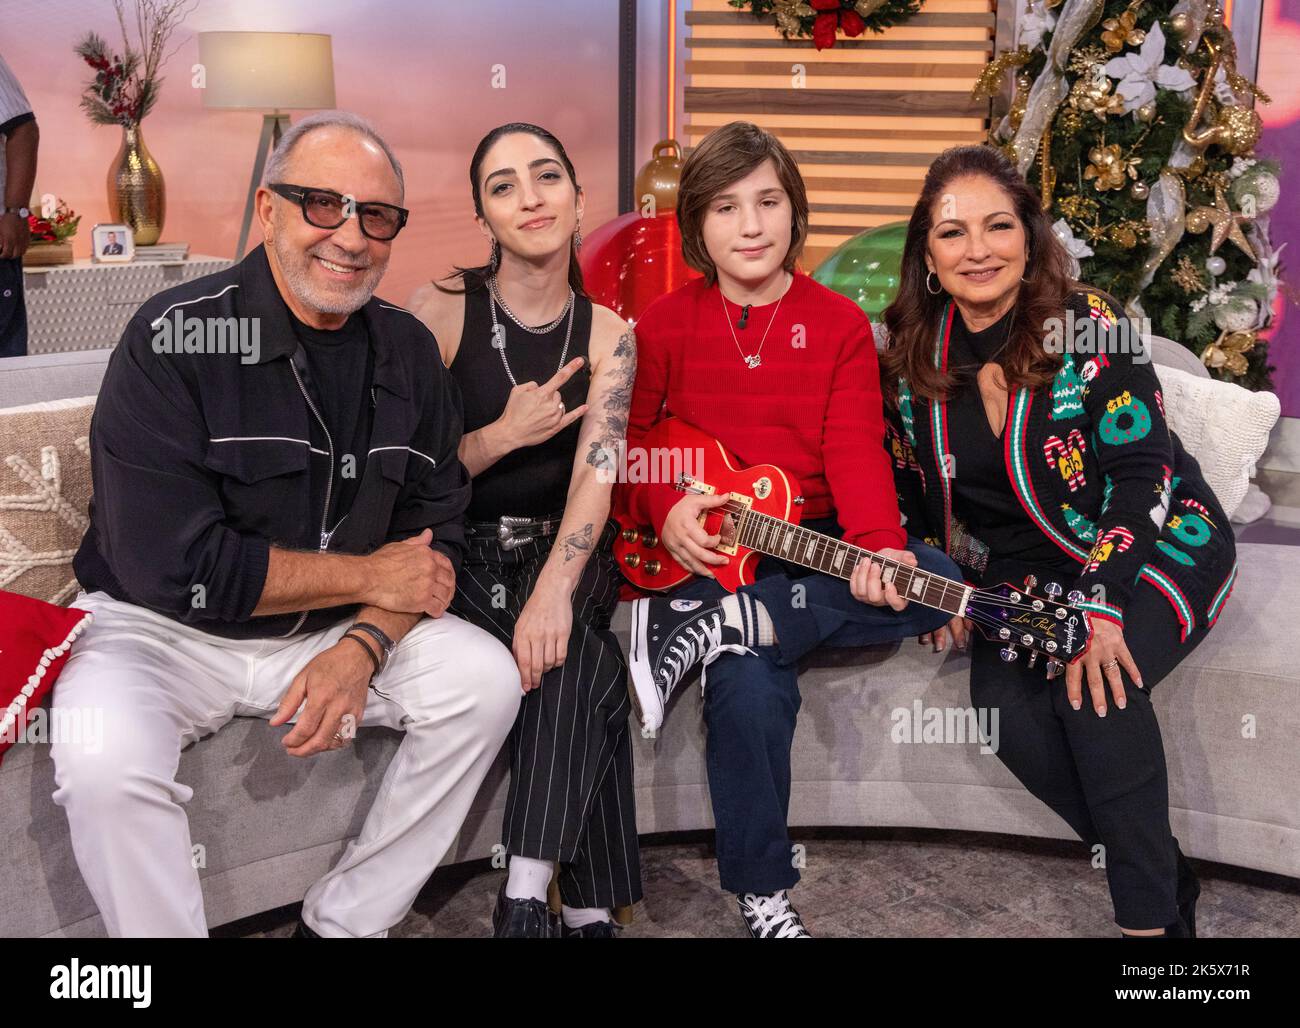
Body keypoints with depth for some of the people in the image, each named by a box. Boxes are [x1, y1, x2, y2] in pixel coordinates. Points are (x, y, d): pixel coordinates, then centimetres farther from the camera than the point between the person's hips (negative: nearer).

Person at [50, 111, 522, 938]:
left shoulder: (407, 351, 1)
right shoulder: (178, 339, -16)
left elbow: (438, 532, 1)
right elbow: (171, 565, -22)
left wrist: (362, 648, -19)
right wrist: (368, 575, -16)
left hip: (335, 630, 5)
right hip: (161, 627, -5)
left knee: (486, 680, -14)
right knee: (105, 760, -33)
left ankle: (346, 924, 0)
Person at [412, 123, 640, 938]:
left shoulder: (607, 333, 1)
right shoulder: (444, 310, -4)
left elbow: (596, 472, -16)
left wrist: (554, 590, -33)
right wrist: (506, 434, -21)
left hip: (561, 553, 1)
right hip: (463, 555, -1)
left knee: (563, 639, -32)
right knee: (580, 667, -29)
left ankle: (528, 898, -30)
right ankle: (588, 908, -18)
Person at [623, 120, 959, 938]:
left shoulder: (840, 324, 4)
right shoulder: (666, 323, 4)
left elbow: (857, 448, -5)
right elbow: (625, 435, 9)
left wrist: (882, 549, -23)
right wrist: (665, 509, -12)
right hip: (709, 549, -2)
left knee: (938, 584, -25)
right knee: (751, 689, -28)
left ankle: (717, 625, -27)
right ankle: (763, 895, -6)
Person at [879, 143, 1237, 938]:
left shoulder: (1091, 327, -15)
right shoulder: (915, 358, -1)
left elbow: (1142, 472, -19)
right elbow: (917, 492, 10)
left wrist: (1100, 604, -28)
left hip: (1157, 547, -4)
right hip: (1024, 572, 4)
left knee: (1094, 686, -31)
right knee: (1005, 704, -23)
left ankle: (1152, 917, -14)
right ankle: (1167, 877, -4)